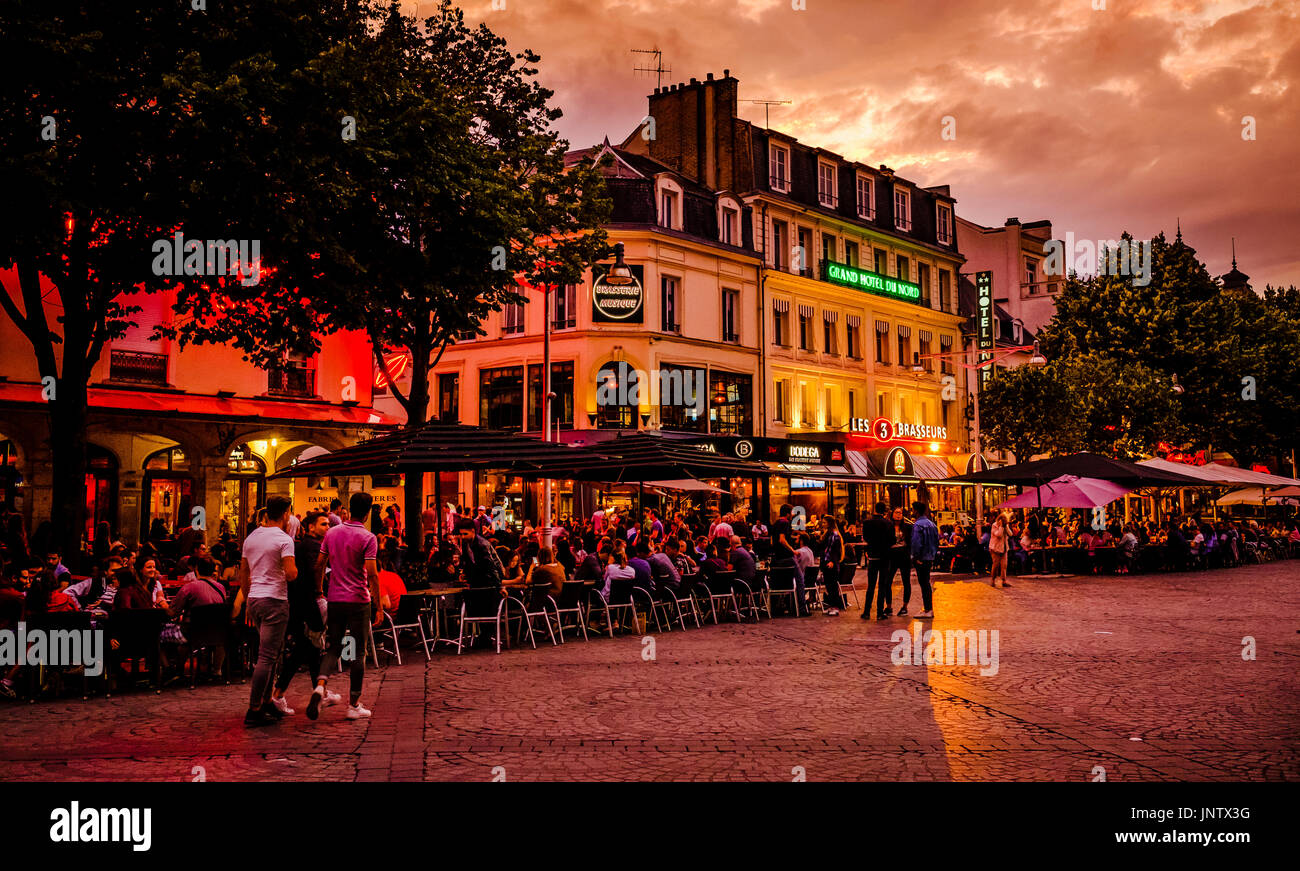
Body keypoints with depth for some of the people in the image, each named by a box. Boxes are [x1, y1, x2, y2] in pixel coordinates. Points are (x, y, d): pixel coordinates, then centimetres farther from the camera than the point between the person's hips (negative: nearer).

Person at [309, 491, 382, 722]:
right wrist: (379, 606, -9)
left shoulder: (332, 533, 6)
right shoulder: (368, 538, -10)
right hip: (359, 601, -4)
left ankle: (320, 685, -14)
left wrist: (318, 591, 21)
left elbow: (319, 566, 9)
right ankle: (354, 705, 9)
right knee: (358, 653, 4)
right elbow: (372, 575, -15)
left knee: (333, 648, 12)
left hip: (334, 599, 4)